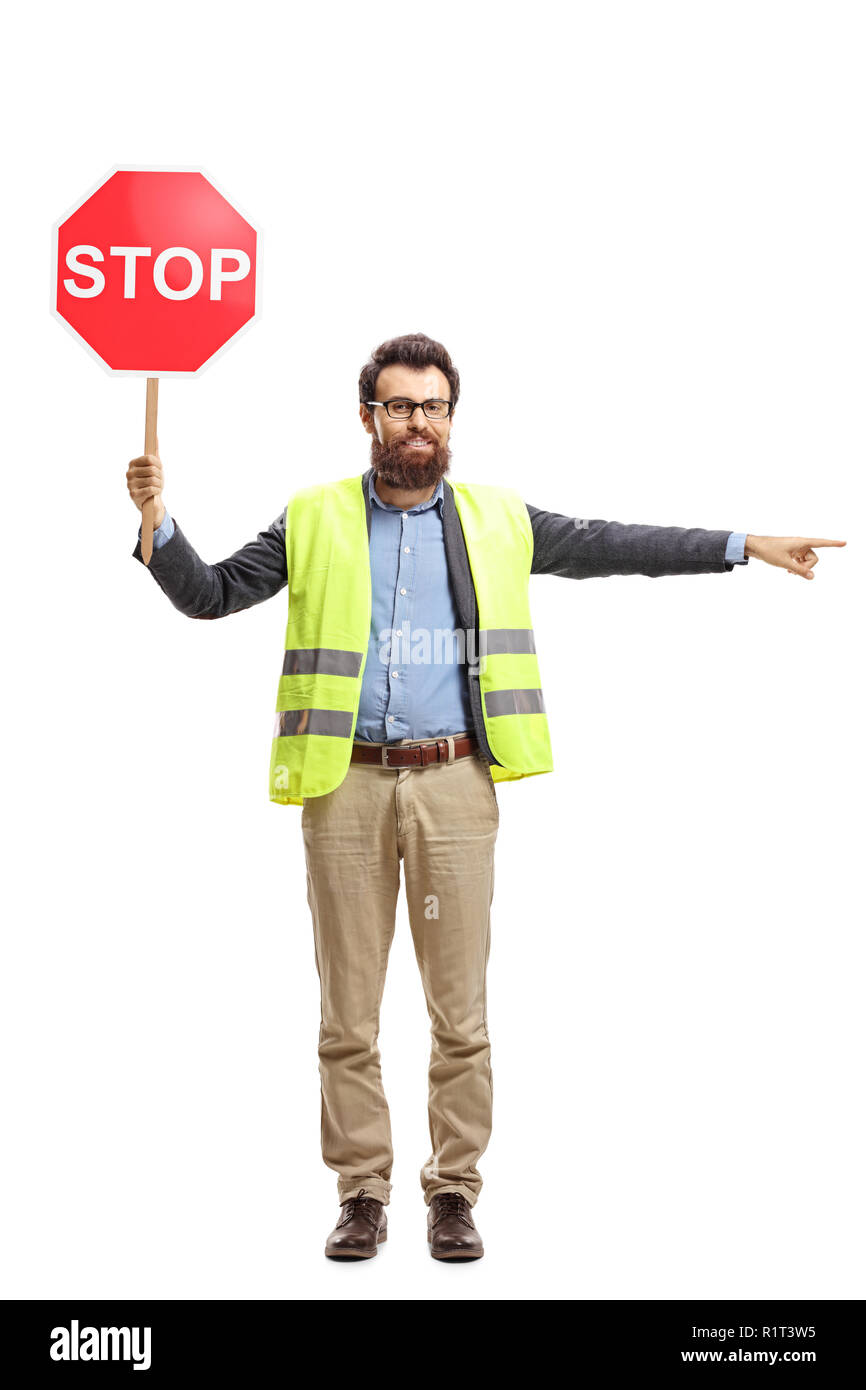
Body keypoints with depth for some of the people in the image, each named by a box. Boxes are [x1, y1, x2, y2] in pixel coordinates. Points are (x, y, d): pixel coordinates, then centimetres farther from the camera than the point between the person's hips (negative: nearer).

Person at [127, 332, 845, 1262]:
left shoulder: (498, 522, 10)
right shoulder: (316, 522, 8)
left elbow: (617, 548, 12)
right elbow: (207, 595, 8)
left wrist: (746, 546, 9)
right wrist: (159, 520, -9)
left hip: (455, 785, 0)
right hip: (346, 786, 0)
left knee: (460, 1011, 2)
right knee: (347, 1013, 5)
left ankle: (454, 1191, 15)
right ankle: (362, 1194, 16)